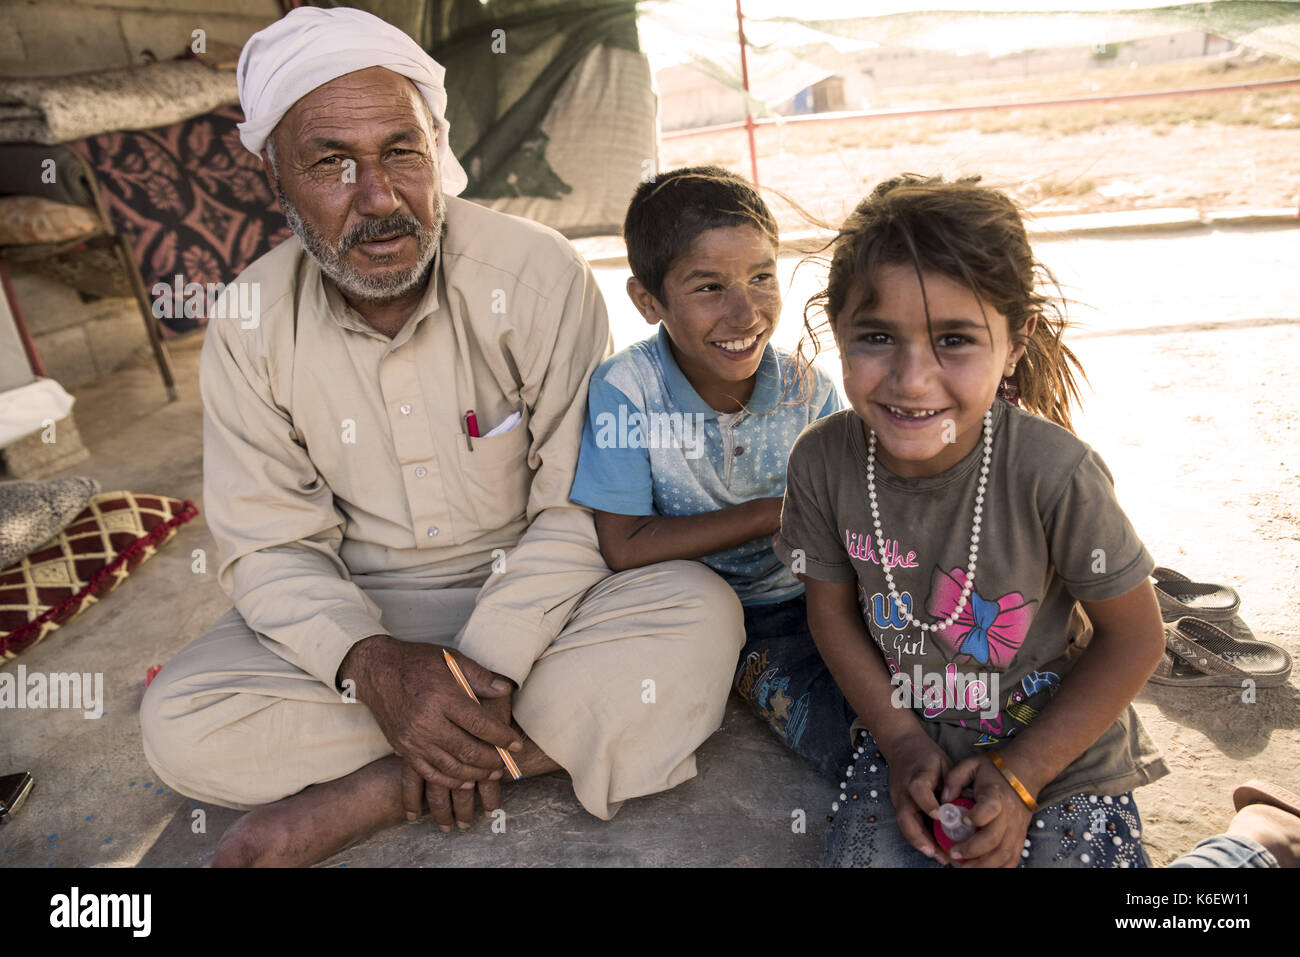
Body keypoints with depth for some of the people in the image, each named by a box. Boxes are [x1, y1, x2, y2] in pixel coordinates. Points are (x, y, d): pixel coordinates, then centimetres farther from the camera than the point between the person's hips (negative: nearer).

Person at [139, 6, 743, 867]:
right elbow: (270, 548, -6)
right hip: (360, 611, 2)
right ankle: (553, 736, -16)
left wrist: (486, 668, -26)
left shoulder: (541, 276, -15)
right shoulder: (248, 328, -7)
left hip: (533, 599, -1)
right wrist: (369, 662, -26)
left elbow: (580, 507, -15)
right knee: (179, 724, -21)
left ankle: (371, 793, -20)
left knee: (701, 613, -29)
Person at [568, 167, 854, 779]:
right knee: (844, 741, -24)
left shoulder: (808, 390, -5)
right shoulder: (624, 390, -15)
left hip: (816, 597, 3)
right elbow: (624, 548, -19)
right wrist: (775, 513, -18)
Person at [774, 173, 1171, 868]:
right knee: (866, 853, -14)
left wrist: (1018, 777, -13)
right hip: (907, 733, 2)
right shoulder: (822, 461, -18)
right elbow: (833, 609, -2)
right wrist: (903, 743, -9)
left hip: (1058, 741, -2)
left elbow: (1134, 636, -13)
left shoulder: (1054, 472, -27)